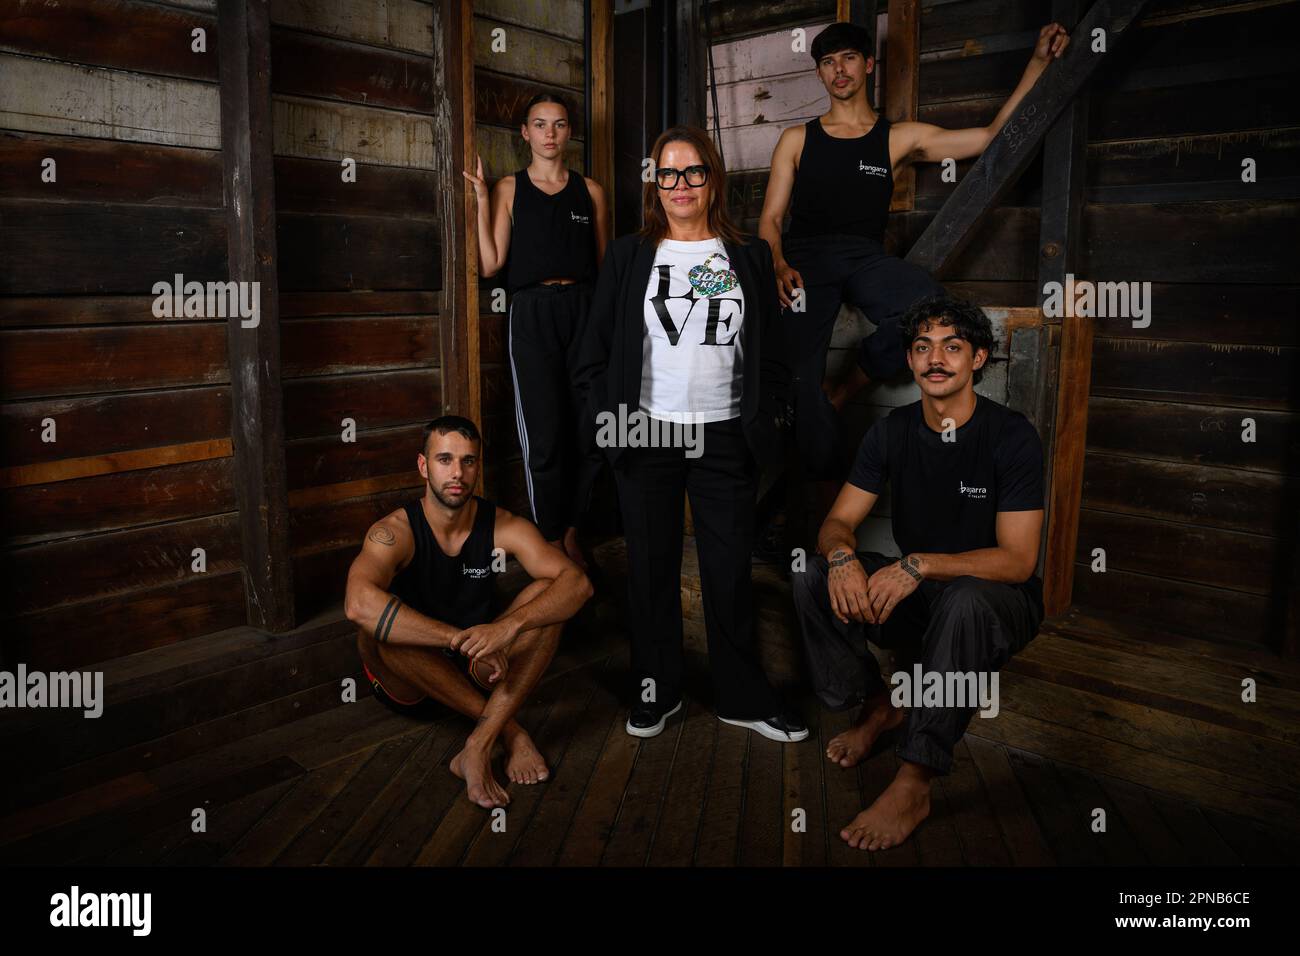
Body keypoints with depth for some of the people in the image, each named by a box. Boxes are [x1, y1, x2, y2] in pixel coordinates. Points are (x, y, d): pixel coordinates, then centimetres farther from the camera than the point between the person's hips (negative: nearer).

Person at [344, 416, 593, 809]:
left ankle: (479, 745, -29)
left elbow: (577, 583, -22)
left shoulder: (502, 527, -11)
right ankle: (509, 730, -25)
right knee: (378, 628, -34)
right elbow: (358, 603, -41)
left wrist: (509, 626, -39)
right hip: (409, 686, -2)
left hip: (478, 672, 2)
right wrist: (460, 638, -45)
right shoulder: (394, 532, -20)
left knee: (546, 599, -21)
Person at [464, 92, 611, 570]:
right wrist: (482, 201, -5)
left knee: (590, 434, 0)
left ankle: (570, 535, 18)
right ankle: (551, 542, 13)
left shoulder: (590, 191, 14)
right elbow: (489, 264, 0)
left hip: (584, 310, 2)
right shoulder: (508, 189, 8)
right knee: (544, 437, -2)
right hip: (532, 313, -2)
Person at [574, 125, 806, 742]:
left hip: (724, 436, 0)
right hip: (647, 433, 0)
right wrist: (606, 418, -3)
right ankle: (656, 690, 24)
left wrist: (764, 420, 0)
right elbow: (597, 349, 6)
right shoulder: (628, 256, 7)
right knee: (651, 565, 8)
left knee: (729, 570, 4)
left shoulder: (750, 257, 9)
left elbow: (771, 352, 10)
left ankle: (743, 696, 20)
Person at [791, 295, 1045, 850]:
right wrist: (841, 554, -29)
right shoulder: (892, 432, -2)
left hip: (1001, 600, -4)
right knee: (815, 578, -18)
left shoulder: (1012, 436, -16)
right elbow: (838, 521, -3)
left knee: (964, 601, -40)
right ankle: (878, 706, 2)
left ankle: (914, 785, -32)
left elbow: (1017, 560, -21)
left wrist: (921, 564, -35)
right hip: (917, 596, 5)